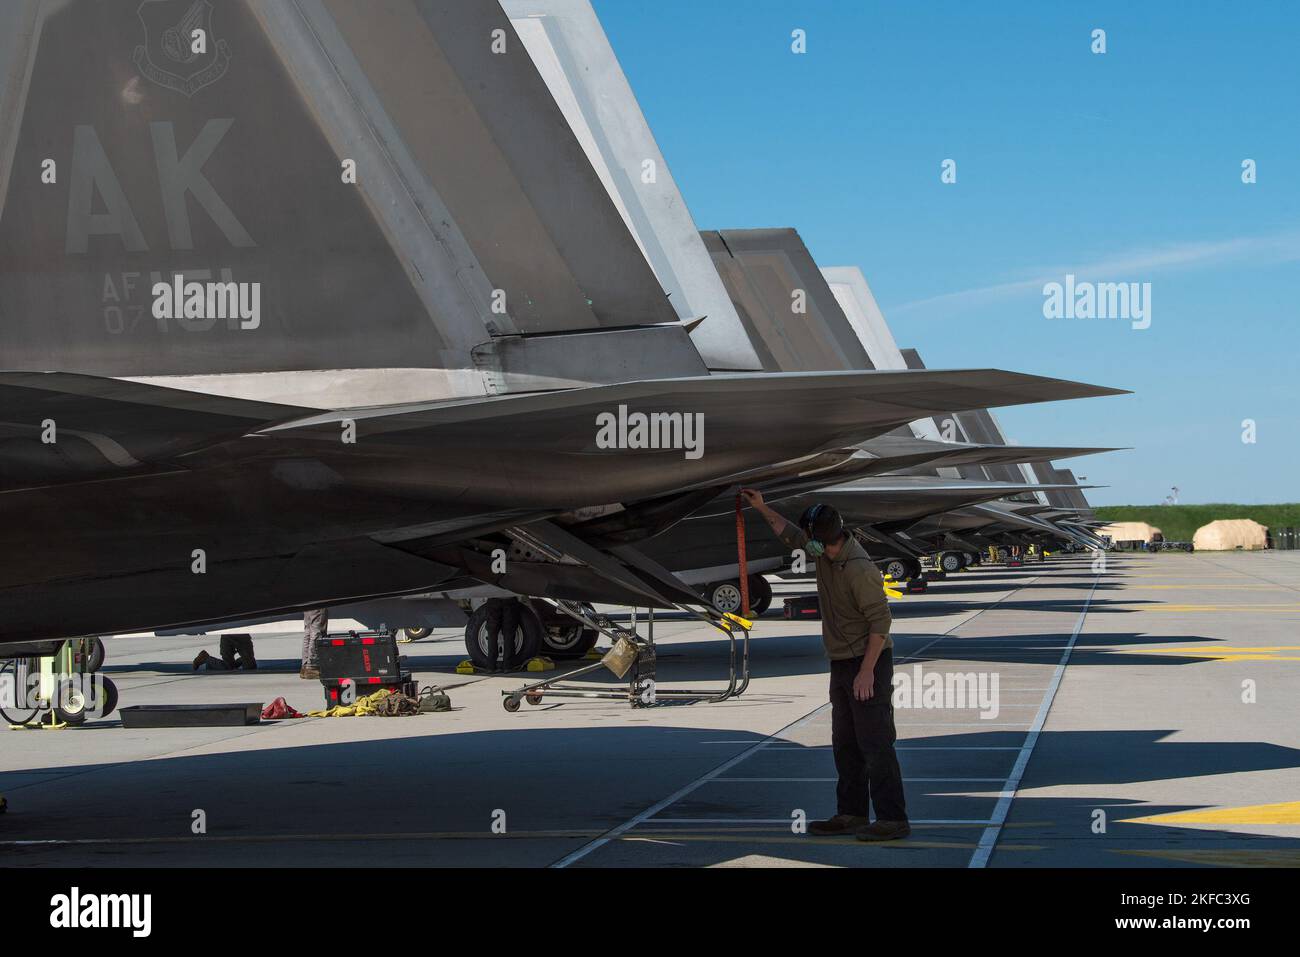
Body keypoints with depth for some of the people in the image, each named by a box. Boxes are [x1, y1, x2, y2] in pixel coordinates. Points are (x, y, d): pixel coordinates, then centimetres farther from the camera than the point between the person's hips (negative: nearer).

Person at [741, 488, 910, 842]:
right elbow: (790, 533, 23)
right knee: (845, 743, 12)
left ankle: (893, 819, -9)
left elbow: (881, 621, -23)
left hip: (868, 665, -9)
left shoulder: (859, 569, -23)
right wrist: (762, 508, 19)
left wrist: (867, 670, -25)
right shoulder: (827, 552, 3)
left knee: (875, 743, -10)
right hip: (843, 665, 9)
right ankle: (852, 814, 19)